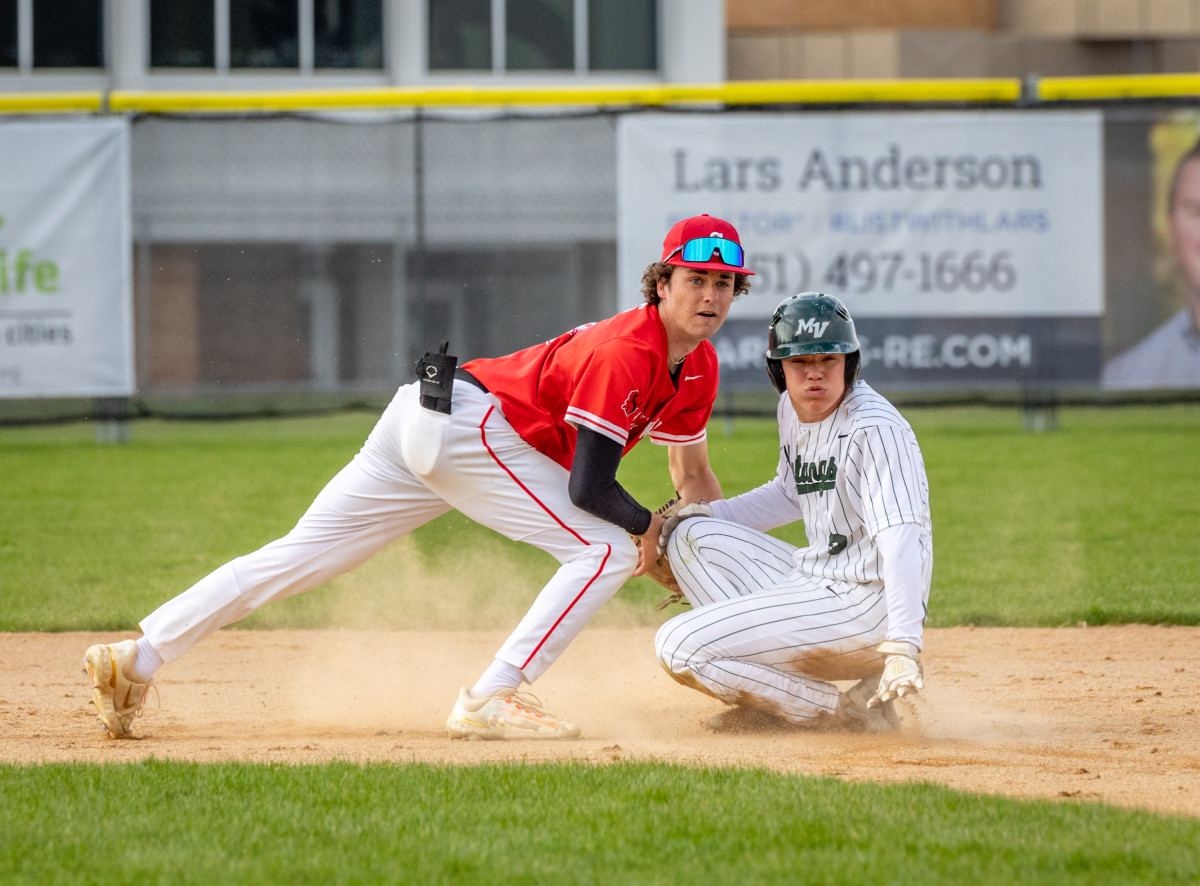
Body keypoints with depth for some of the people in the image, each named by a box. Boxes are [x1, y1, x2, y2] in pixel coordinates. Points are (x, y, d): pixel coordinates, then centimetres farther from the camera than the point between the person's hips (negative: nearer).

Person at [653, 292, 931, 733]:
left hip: (864, 602, -10)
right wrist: (700, 515, 15)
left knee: (680, 646, -15)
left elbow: (902, 539, -29)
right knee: (690, 534, 15)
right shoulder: (793, 409, 9)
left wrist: (903, 646, -40)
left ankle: (847, 712, -6)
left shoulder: (876, 429, -19)